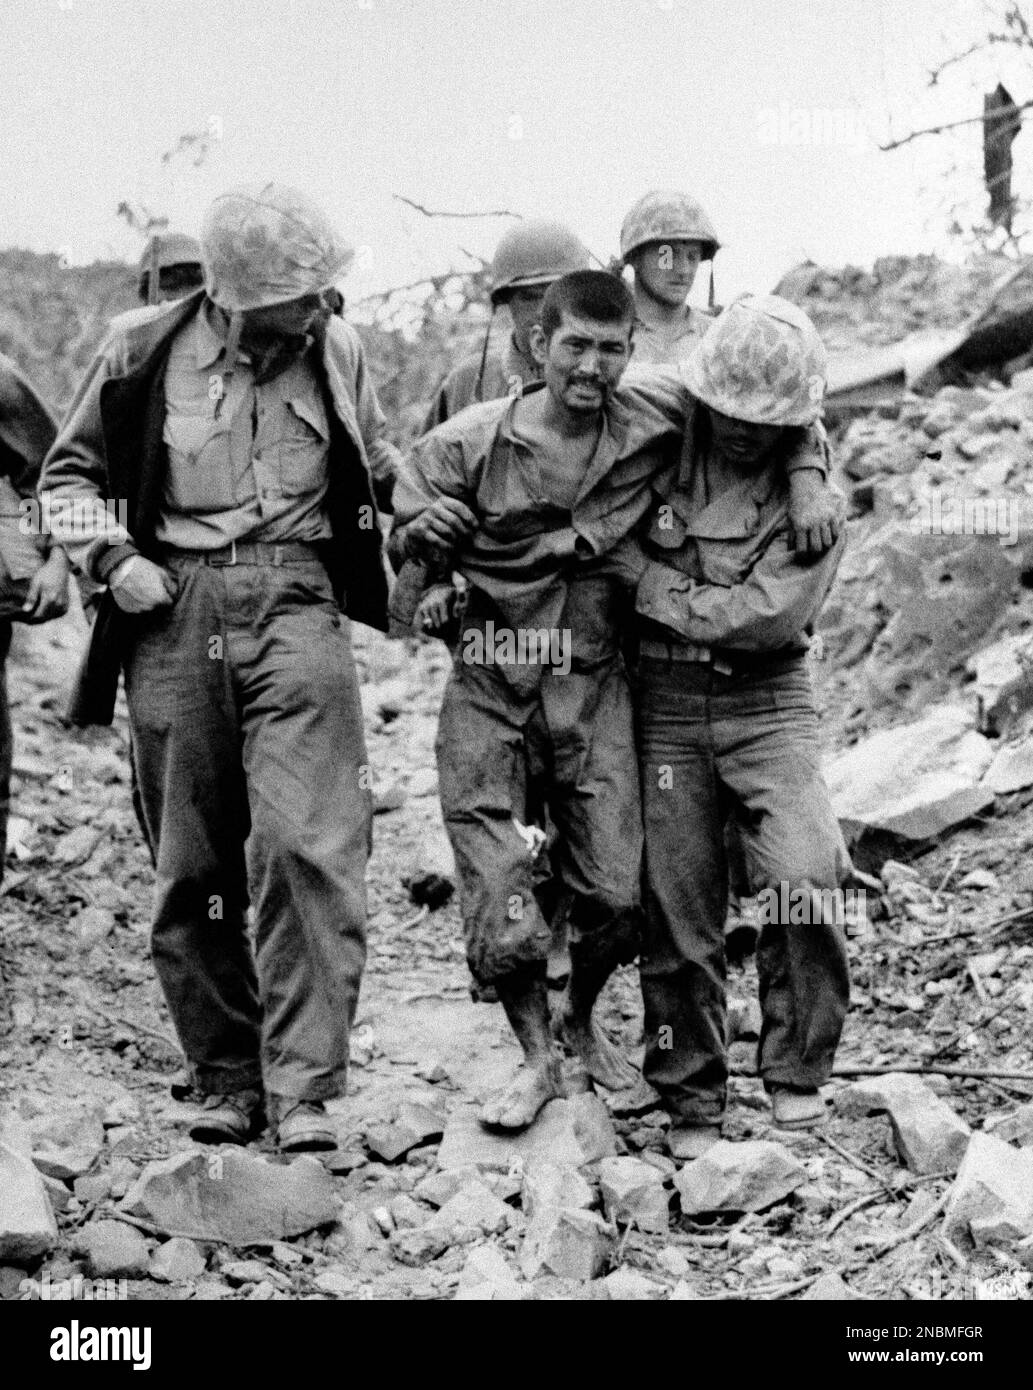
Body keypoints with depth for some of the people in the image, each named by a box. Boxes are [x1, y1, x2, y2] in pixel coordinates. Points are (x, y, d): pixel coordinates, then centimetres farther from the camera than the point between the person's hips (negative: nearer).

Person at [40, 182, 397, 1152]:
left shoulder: (335, 351, 7)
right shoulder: (143, 352, 1)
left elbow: (377, 472, 25)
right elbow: (68, 473, 13)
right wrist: (113, 560, -2)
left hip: (295, 604, 0)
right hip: (175, 610, 1)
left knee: (305, 844, -16)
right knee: (191, 870, 5)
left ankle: (303, 1088, -12)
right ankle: (226, 1080, 18)